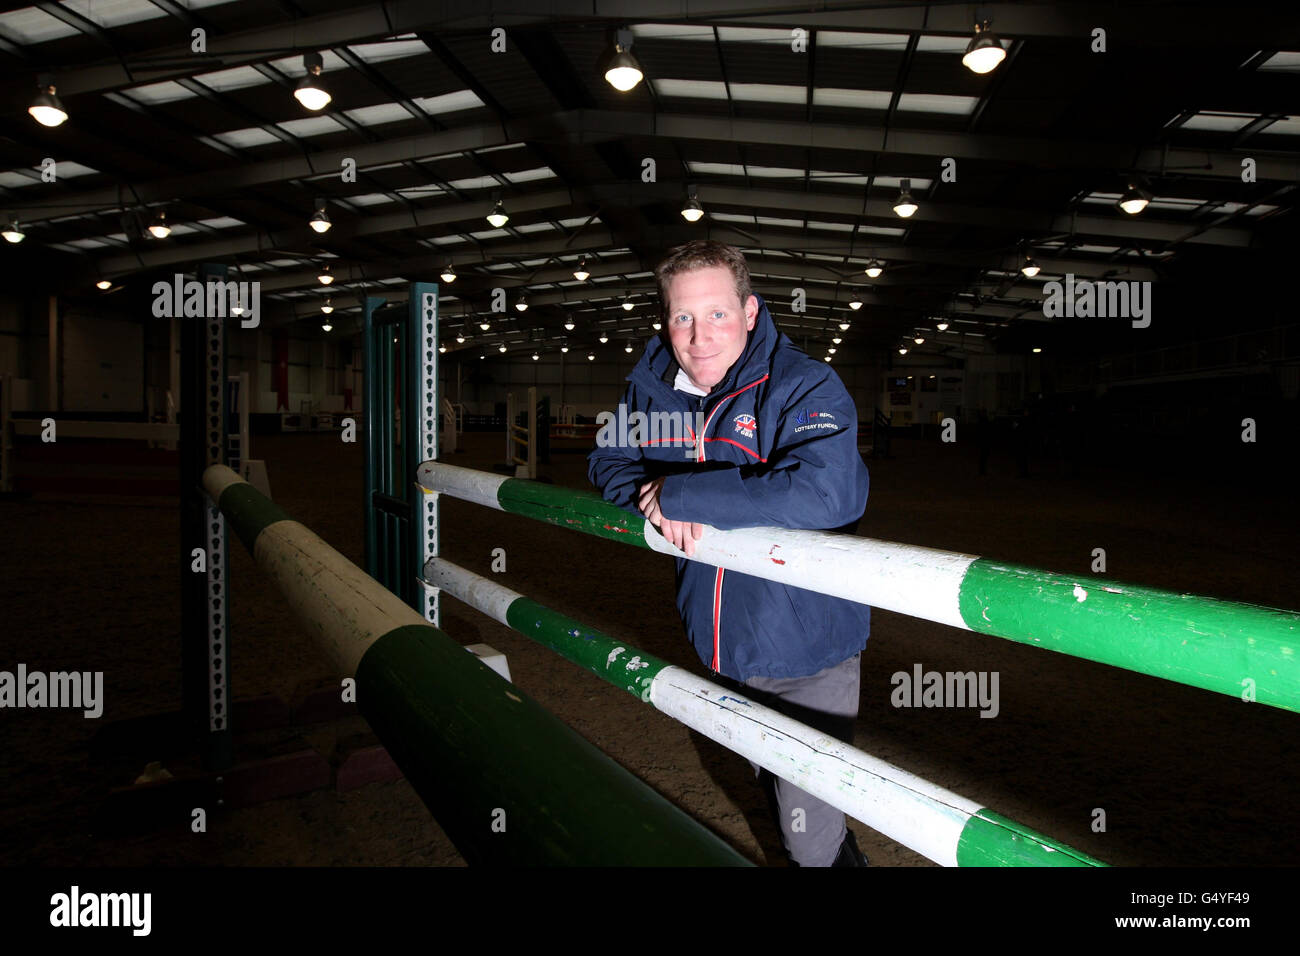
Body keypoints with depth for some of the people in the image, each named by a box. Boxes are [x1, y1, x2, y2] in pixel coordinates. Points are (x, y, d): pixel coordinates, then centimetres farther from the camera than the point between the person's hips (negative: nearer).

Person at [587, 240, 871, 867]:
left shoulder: (806, 387, -22)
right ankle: (807, 851, 55)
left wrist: (680, 493, -31)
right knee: (769, 781, 28)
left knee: (809, 828, 0)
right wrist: (650, 500, -17)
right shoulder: (651, 387, -2)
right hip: (719, 645, 6)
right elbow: (609, 462, 9)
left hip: (807, 653, -6)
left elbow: (822, 492, -38)